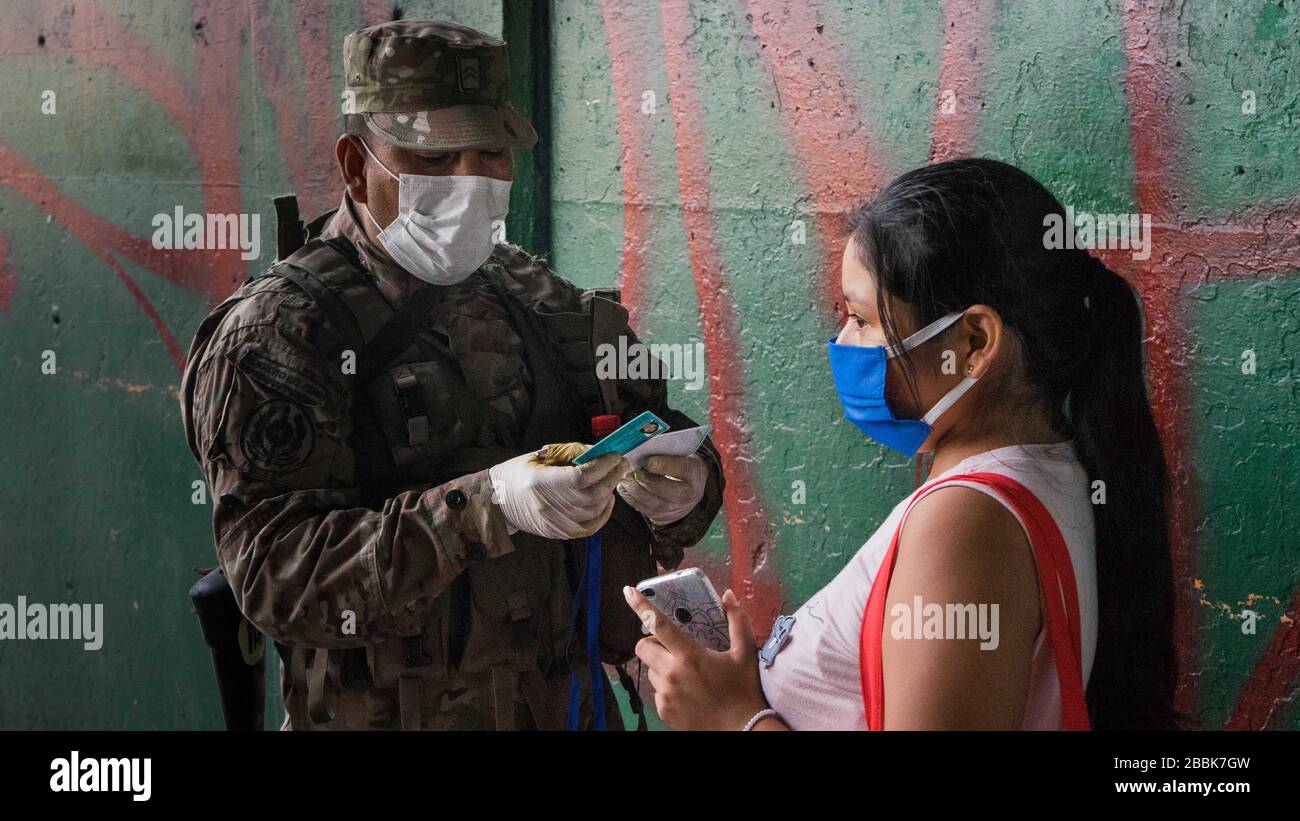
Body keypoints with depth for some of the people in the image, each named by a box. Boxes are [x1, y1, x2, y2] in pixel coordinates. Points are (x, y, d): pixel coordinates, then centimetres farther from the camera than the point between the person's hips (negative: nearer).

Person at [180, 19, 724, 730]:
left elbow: (671, 442, 6)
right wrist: (484, 506, -35)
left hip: (570, 700, 6)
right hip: (388, 712, -6)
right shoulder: (278, 332, -14)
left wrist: (682, 485, -18)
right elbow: (276, 575, -25)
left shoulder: (535, 297, 5)